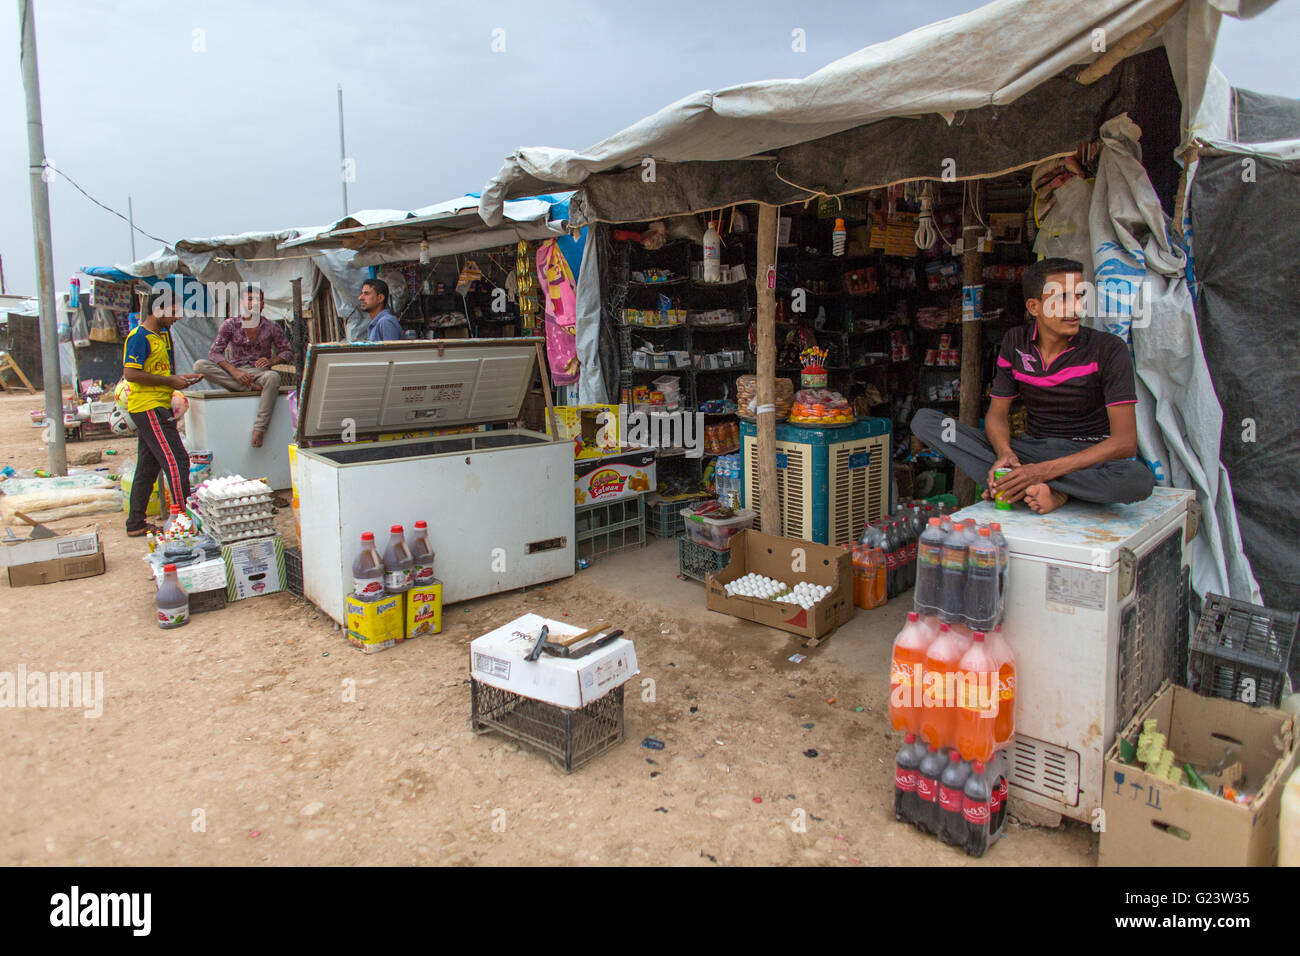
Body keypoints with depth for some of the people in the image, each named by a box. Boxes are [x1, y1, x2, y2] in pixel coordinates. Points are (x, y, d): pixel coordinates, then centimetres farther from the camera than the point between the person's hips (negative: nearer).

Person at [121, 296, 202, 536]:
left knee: (148, 467, 12)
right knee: (176, 460, -12)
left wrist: (180, 378, 10)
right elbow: (130, 373, -20)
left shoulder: (161, 335, 18)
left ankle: (136, 524, 19)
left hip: (157, 408, 10)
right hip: (148, 408, -10)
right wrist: (170, 380, -17)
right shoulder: (139, 337, -12)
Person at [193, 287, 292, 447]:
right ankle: (250, 388, -29)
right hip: (235, 371, 1)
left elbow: (287, 351, 9)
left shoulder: (271, 327, 6)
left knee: (273, 377, -39)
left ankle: (259, 428, -38)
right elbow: (214, 352, -3)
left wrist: (271, 360, -13)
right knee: (200, 365, -24)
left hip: (259, 372, -1)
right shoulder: (230, 324, 4)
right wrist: (234, 371, -20)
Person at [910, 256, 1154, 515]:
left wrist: (1045, 470, -30)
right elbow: (997, 412, 5)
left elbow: (1125, 442, -17)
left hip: (1087, 457, -3)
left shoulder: (1108, 348, -10)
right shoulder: (1015, 342, 2)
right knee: (924, 420, -15)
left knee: (1139, 479, -39)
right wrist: (1004, 453, -20)